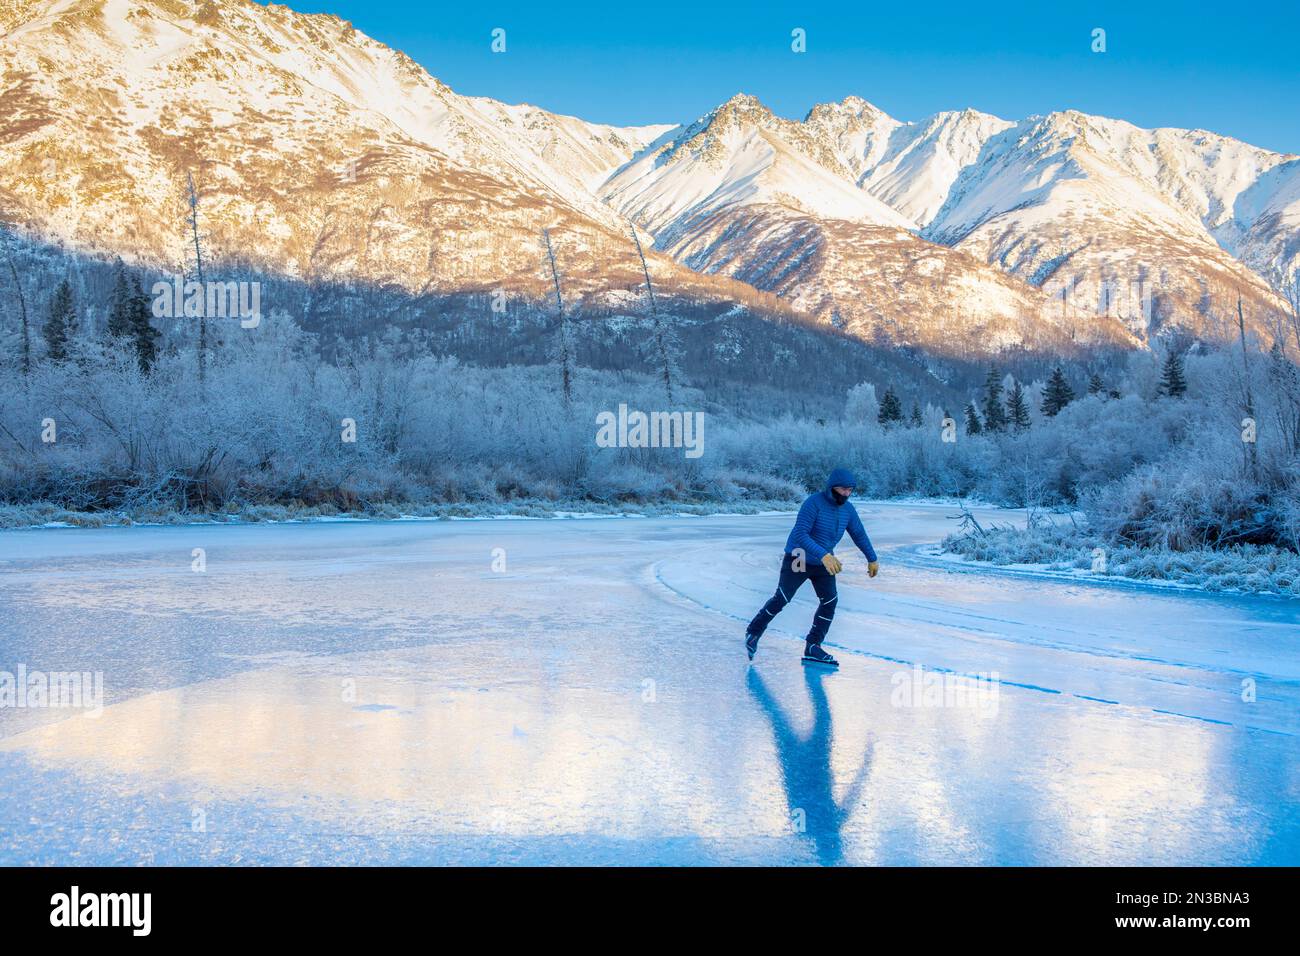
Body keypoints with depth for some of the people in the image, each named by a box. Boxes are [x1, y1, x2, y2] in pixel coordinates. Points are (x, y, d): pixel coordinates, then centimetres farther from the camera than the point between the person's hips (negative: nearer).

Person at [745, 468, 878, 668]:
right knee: (781, 599, -4)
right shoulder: (814, 503, -25)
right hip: (798, 559, -6)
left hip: (824, 562, 6)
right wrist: (824, 555, -43)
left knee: (830, 601, -6)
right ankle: (753, 633, 16)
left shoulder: (848, 509, -4)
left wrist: (872, 559, 19)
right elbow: (800, 534, -34)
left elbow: (859, 534, 12)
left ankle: (813, 647, 3)